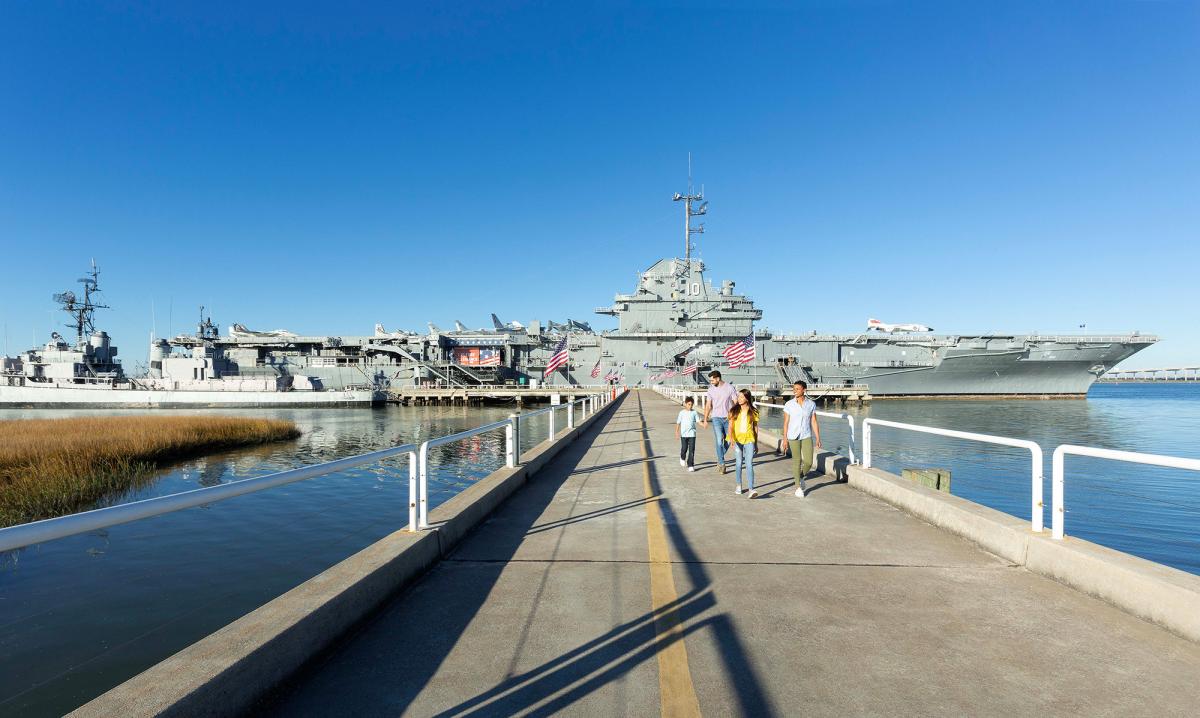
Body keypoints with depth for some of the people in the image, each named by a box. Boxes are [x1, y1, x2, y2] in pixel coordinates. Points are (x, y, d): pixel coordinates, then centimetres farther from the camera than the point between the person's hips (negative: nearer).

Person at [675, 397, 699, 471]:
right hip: (683, 434, 0)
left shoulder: (694, 412, 2)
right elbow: (678, 423, 4)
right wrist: (677, 432, 3)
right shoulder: (682, 412, 0)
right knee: (684, 449, 7)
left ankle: (690, 465, 0)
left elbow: (698, 421, 1)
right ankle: (682, 458, 40)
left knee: (691, 450, -5)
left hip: (692, 434, 0)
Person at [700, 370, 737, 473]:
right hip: (716, 418, 0)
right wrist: (705, 419, 9)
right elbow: (708, 405, 9)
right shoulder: (711, 389, 2)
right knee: (719, 441, -10)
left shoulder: (730, 388, -6)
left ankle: (719, 459, 29)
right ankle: (721, 463, -2)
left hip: (728, 418, 0)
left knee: (728, 441, 8)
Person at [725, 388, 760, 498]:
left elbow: (755, 427, 8)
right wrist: (731, 437, -22)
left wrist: (756, 443, 11)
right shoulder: (734, 411, 0)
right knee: (738, 464, 12)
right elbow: (730, 426, -5)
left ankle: (751, 489, -16)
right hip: (737, 440, 2)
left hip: (749, 440, -2)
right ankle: (739, 486, 28)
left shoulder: (753, 412, 0)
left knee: (749, 465, -10)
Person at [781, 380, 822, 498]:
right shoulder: (789, 404, -4)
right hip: (793, 437, -1)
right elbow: (786, 423, 0)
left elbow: (814, 422, 4)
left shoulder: (811, 404, 0)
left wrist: (818, 438, 1)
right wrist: (785, 439, -2)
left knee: (808, 462, -4)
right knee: (797, 461, 3)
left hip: (807, 436, 1)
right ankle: (798, 487, 17)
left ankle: (801, 477, 28)